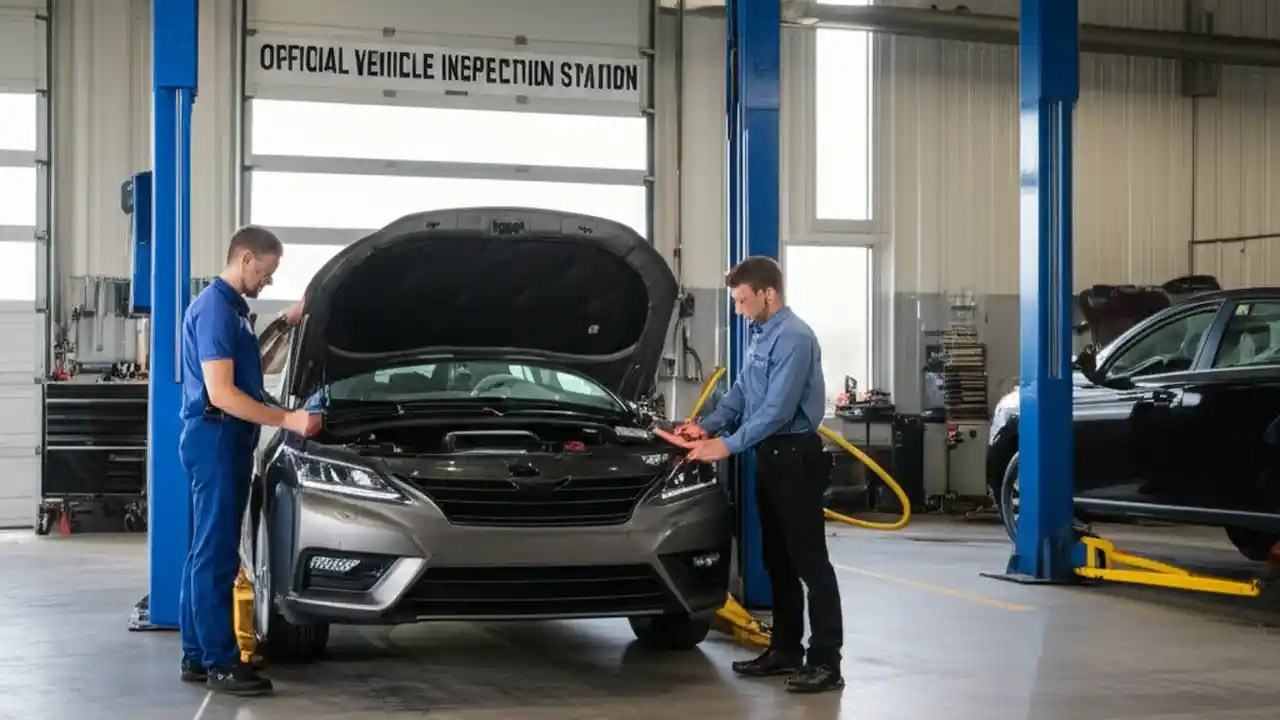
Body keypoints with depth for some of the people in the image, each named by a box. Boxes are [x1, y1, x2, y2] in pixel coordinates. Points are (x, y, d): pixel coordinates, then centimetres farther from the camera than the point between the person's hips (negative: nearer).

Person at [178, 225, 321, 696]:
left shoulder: (231, 307, 16)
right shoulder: (215, 309, -16)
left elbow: (244, 366, 32)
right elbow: (220, 394, -22)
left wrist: (287, 322, 21)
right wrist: (288, 420, -24)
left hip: (224, 439, 11)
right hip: (215, 438, -11)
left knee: (207, 551, 11)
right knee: (216, 553, -7)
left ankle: (197, 656, 16)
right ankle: (220, 663, -4)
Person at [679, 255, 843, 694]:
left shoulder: (793, 338, -17)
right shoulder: (760, 336, 14)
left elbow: (778, 409, -22)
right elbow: (741, 393, 21)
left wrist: (729, 445, -18)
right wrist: (708, 426, 5)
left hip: (796, 457, -10)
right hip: (771, 456, 10)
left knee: (809, 560, -8)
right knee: (777, 560, 13)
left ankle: (826, 661, -7)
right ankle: (786, 649, 21)